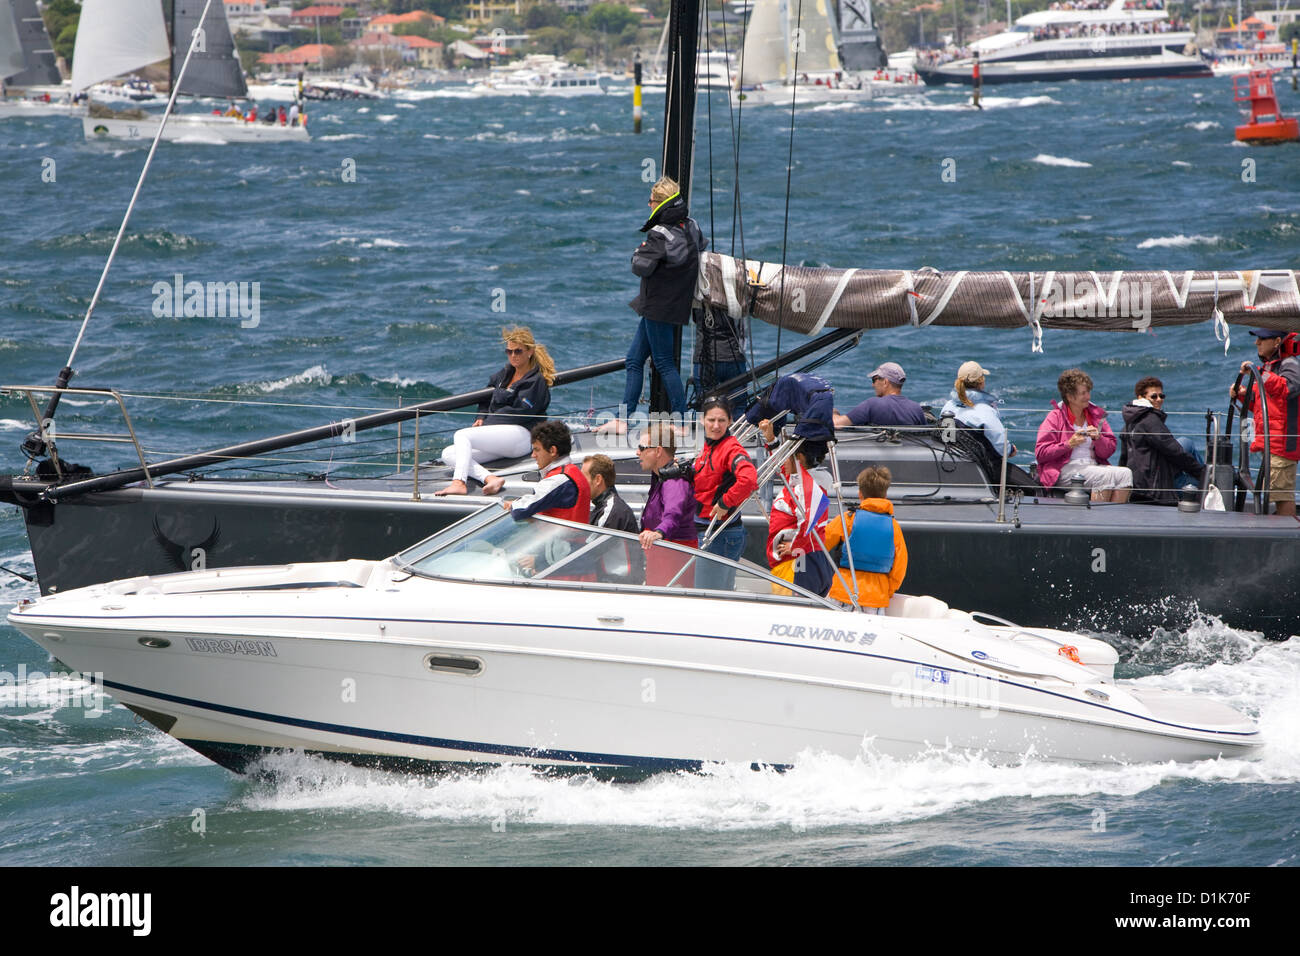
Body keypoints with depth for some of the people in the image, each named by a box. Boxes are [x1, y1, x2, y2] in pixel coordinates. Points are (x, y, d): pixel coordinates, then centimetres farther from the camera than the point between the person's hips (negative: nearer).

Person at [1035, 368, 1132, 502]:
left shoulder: (1096, 415, 16)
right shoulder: (1055, 417, 2)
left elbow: (1109, 451, 13)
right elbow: (1040, 453, -6)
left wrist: (1098, 438, -8)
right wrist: (1069, 444, -15)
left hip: (1093, 465, 6)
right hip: (1066, 469, -6)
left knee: (1125, 474, -21)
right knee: (1106, 476, -31)